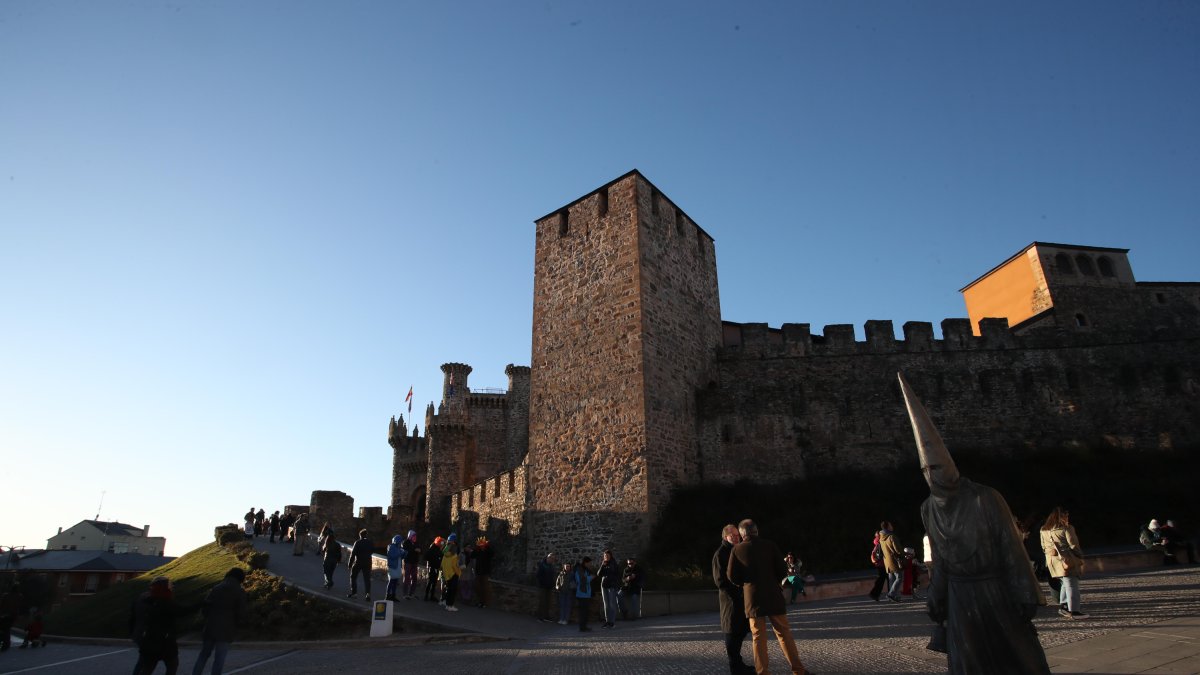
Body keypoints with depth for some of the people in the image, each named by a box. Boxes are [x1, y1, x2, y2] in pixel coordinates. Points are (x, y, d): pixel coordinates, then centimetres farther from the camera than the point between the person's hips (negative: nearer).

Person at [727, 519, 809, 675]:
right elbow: (782, 570, -2)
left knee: (758, 636, 7)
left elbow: (732, 575, -2)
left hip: (752, 598, 0)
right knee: (784, 632, 9)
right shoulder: (770, 545, -1)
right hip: (773, 595, 0)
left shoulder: (737, 550, -1)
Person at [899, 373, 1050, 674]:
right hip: (961, 598, 4)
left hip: (998, 592, -4)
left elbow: (1012, 548, -13)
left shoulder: (987, 498, -16)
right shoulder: (929, 509, -1)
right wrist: (936, 599, 7)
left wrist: (1027, 597, -13)